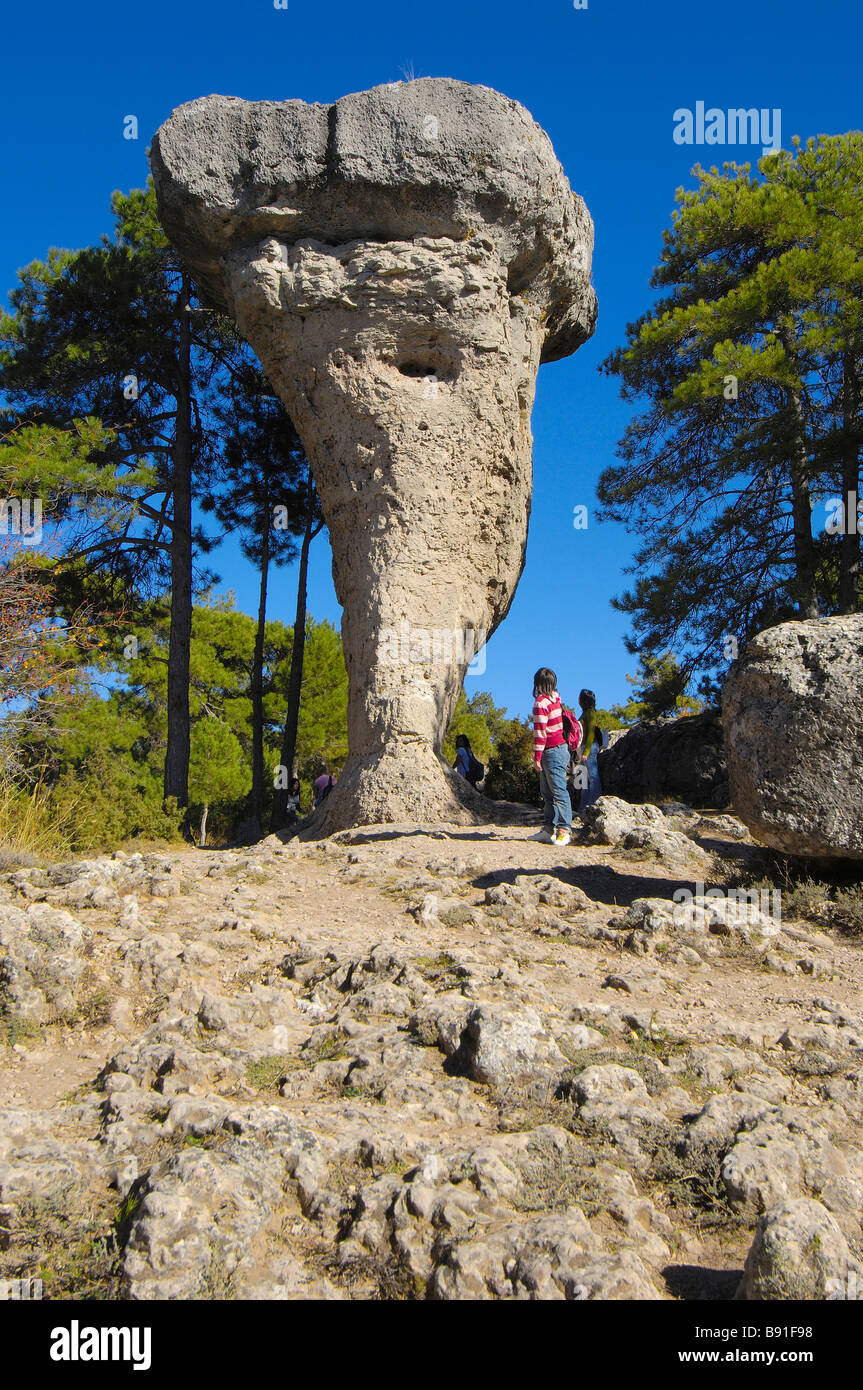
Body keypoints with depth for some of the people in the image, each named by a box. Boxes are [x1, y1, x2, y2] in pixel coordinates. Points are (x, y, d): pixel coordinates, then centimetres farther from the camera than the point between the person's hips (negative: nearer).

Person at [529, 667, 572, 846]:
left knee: (558, 791, -9)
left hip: (552, 751, -10)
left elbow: (540, 731, -17)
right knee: (547, 793, 12)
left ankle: (564, 830, -9)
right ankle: (548, 829, 16)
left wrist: (537, 756, -14)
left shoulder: (541, 702, -15)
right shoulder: (555, 698, 11)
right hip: (560, 748, 10)